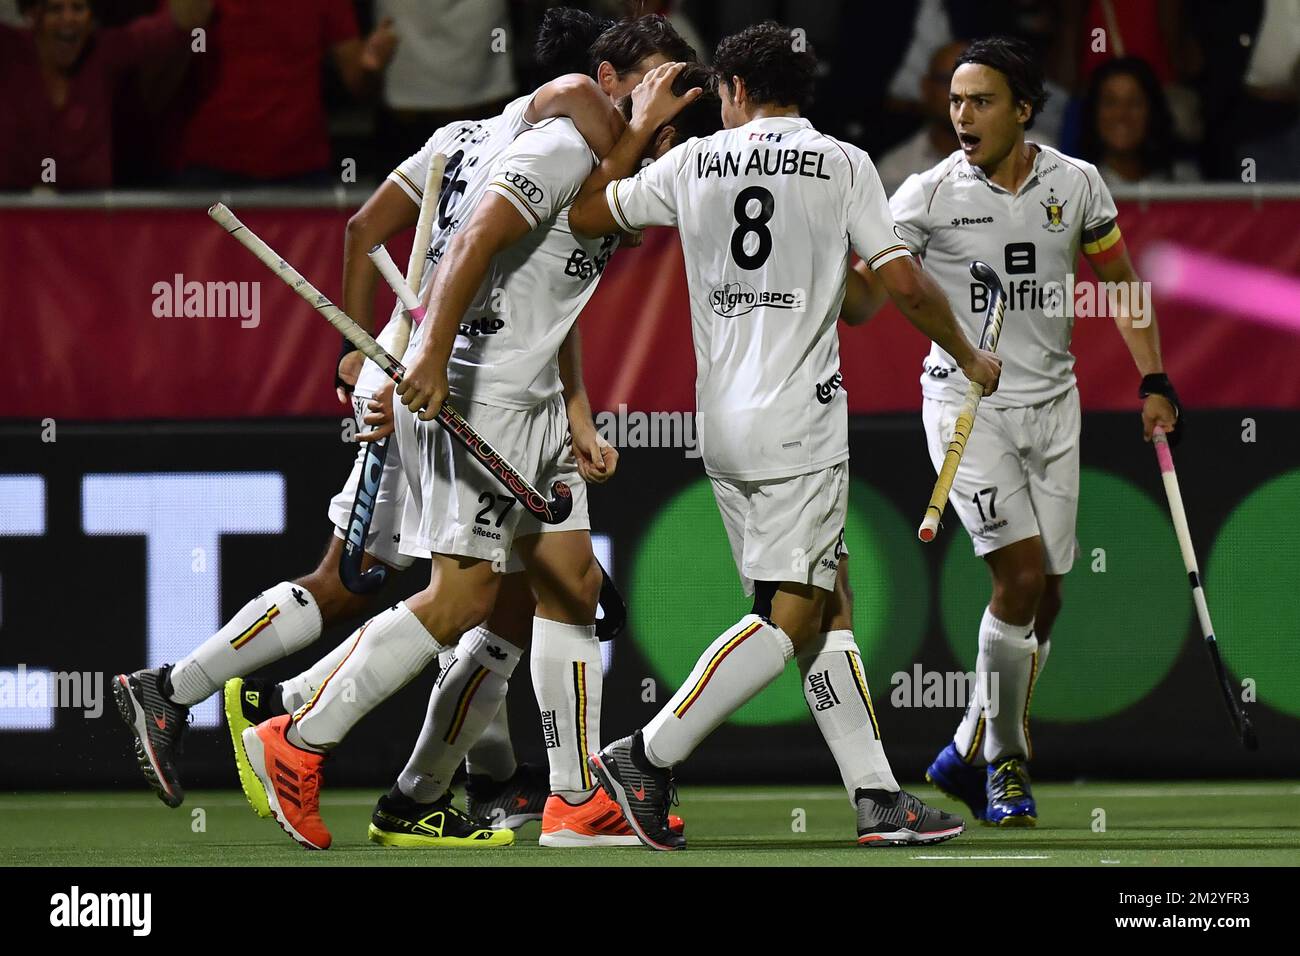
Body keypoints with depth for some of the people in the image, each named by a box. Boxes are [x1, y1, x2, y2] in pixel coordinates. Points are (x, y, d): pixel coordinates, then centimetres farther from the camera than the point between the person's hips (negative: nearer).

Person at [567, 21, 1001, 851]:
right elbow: (905, 285, -5)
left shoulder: (694, 162, 7)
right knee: (792, 618, -6)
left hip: (723, 423, 6)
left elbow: (587, 215, 17)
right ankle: (646, 759, -13)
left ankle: (879, 797, 5)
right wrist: (969, 358, 10)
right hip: (801, 422, -6)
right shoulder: (842, 165, -1)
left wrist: (640, 128, 28)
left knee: (825, 605, 9)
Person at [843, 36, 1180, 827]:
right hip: (967, 405, -4)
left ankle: (970, 752, 20)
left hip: (1051, 405, 4)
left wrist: (1155, 380, 7)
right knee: (1021, 573, -16)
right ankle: (1004, 763, -2)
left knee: (1046, 595, 3)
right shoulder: (929, 194, -7)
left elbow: (1120, 281, 13)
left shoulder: (1076, 184, 1)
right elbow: (864, 300, -12)